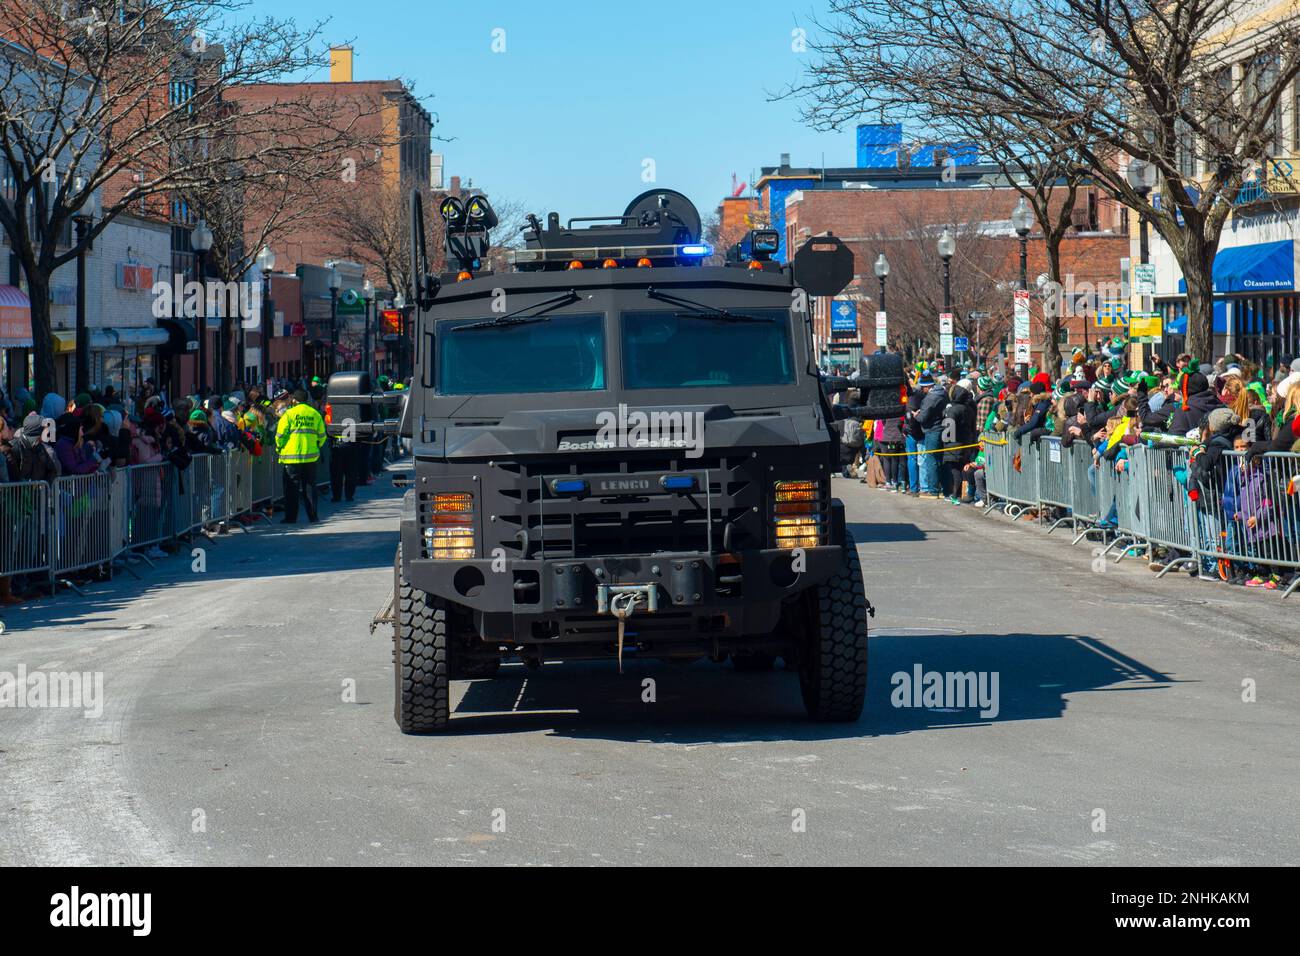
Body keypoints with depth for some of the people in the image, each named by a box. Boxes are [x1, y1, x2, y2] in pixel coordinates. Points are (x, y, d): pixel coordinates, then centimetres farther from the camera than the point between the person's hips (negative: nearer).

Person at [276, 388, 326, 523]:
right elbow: (322, 436, 10)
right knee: (309, 486, 11)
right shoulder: (315, 414, 6)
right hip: (311, 456, 3)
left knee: (292, 487, 3)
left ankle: (291, 517, 3)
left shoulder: (289, 413, -6)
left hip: (292, 456, -3)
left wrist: (279, 448, 9)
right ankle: (312, 515, 11)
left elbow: (280, 435, -8)